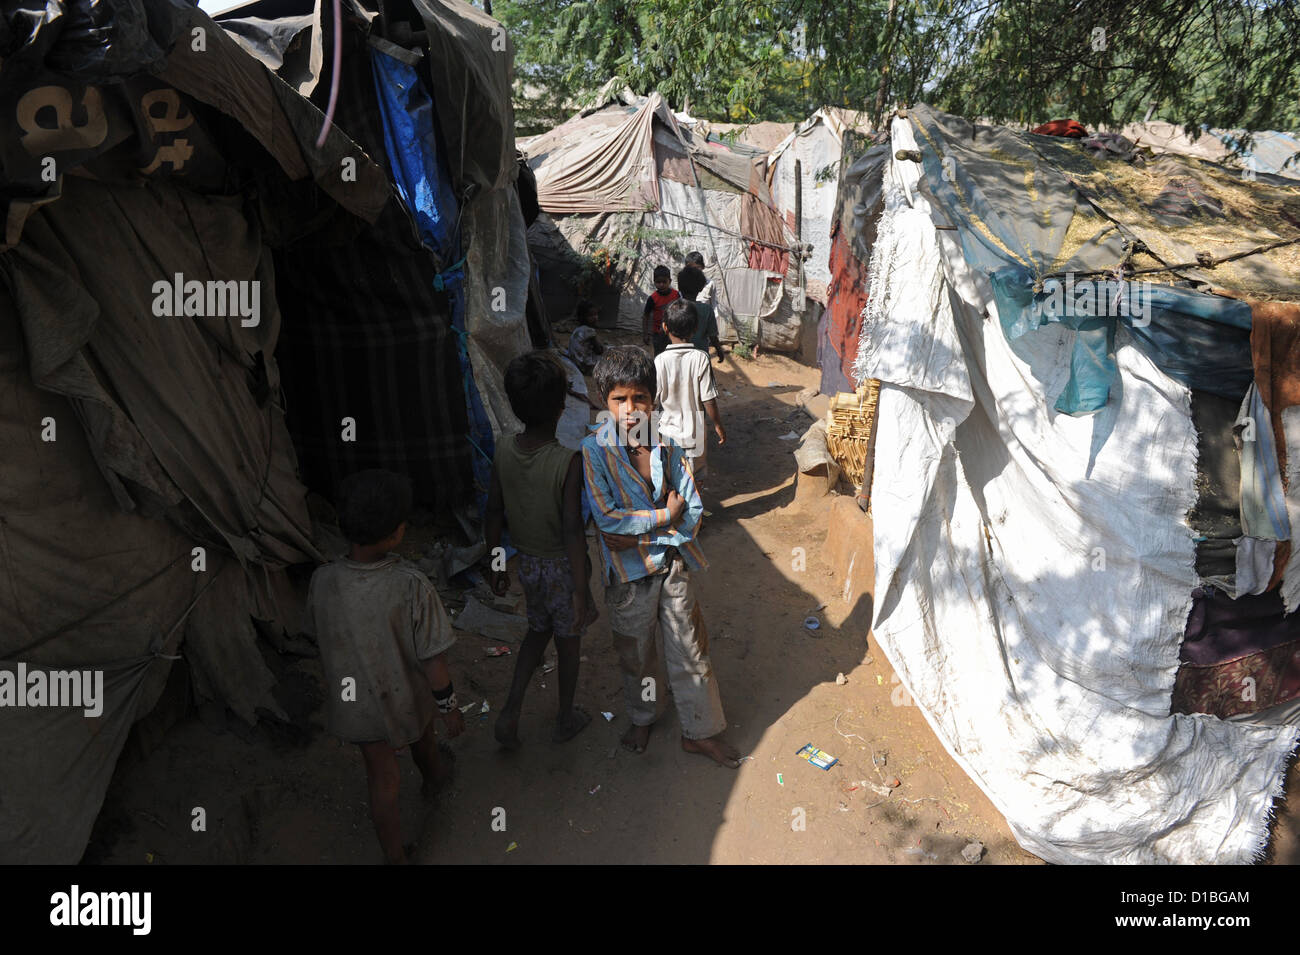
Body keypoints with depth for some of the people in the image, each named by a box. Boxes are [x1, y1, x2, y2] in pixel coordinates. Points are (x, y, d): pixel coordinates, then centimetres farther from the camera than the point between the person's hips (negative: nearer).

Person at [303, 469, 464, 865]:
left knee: (382, 780, 20)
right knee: (421, 733, 33)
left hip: (354, 701, 1)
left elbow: (322, 643, -4)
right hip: (405, 695, 0)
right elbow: (433, 660, -25)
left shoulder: (322, 581, -22)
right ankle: (433, 775, 65)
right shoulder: (411, 585, -33)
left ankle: (396, 854, 35)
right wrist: (449, 707, -8)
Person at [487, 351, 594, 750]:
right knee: (568, 641, 17)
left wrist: (497, 564, 12)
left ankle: (510, 713, 24)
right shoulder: (569, 462, -27)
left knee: (538, 630, 27)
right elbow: (573, 531, -25)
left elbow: (494, 515, -2)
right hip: (563, 566, -4)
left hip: (528, 563, 5)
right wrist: (580, 590, -16)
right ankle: (566, 719, 38)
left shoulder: (504, 451, -11)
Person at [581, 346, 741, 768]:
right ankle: (641, 718, 45)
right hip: (629, 575, -2)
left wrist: (638, 533, -16)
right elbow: (607, 518, -22)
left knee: (690, 650, 13)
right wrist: (665, 517, -17)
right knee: (635, 654, 19)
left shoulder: (668, 446, -5)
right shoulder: (594, 451, -15)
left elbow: (692, 511, -6)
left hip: (675, 565, 2)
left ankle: (701, 730, 32)